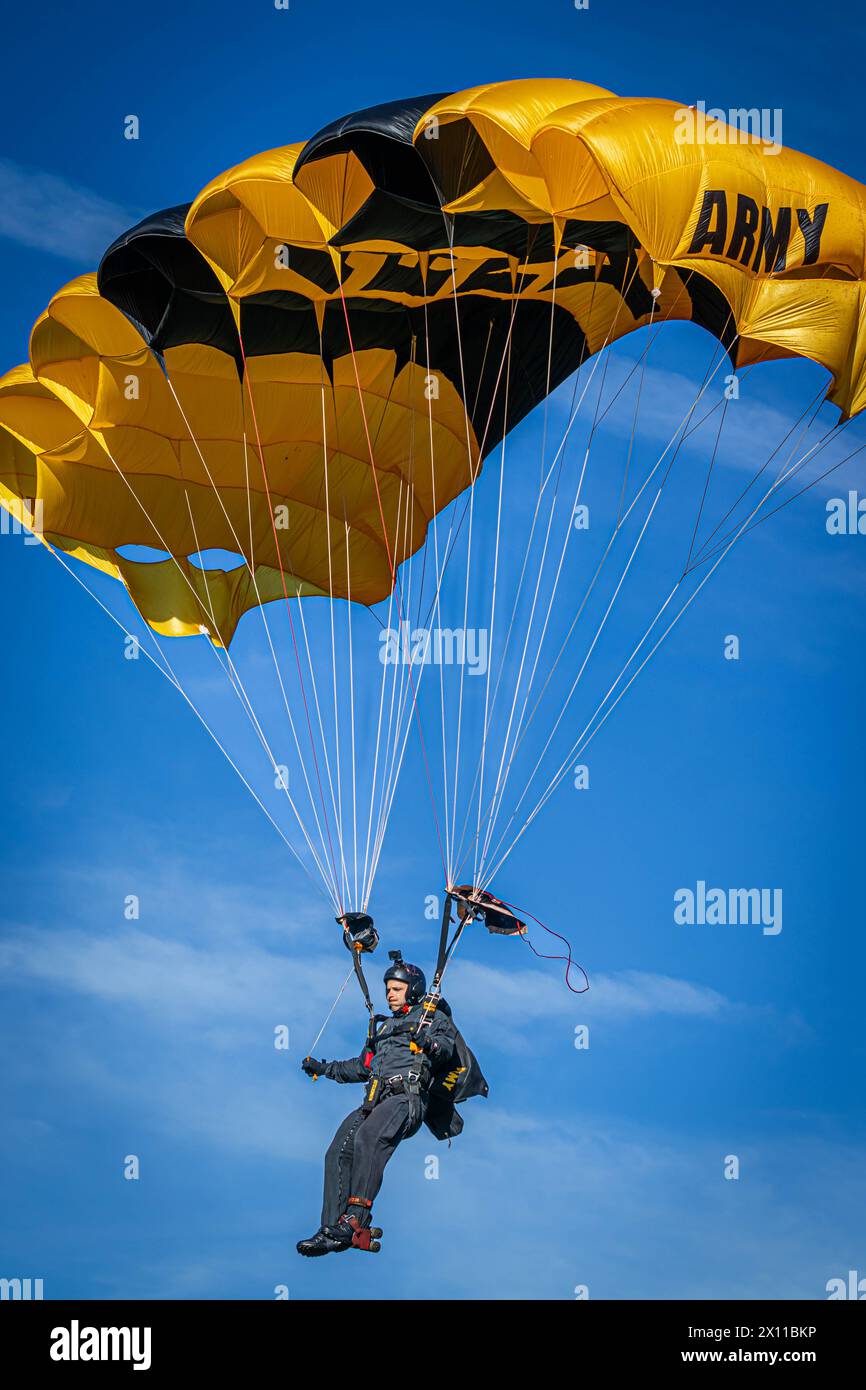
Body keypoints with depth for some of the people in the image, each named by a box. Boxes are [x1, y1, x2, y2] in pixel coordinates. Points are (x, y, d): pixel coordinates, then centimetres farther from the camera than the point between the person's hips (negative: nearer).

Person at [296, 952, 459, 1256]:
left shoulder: (432, 1017, 15)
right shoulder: (383, 1027, 36)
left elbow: (448, 1046, -4)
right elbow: (362, 1067, 43)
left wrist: (429, 1044, -26)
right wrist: (325, 1068, 37)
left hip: (407, 1098, -7)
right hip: (374, 1101, 7)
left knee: (367, 1138, -34)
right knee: (338, 1152, -16)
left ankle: (355, 1222, -42)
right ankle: (331, 1230, -22)